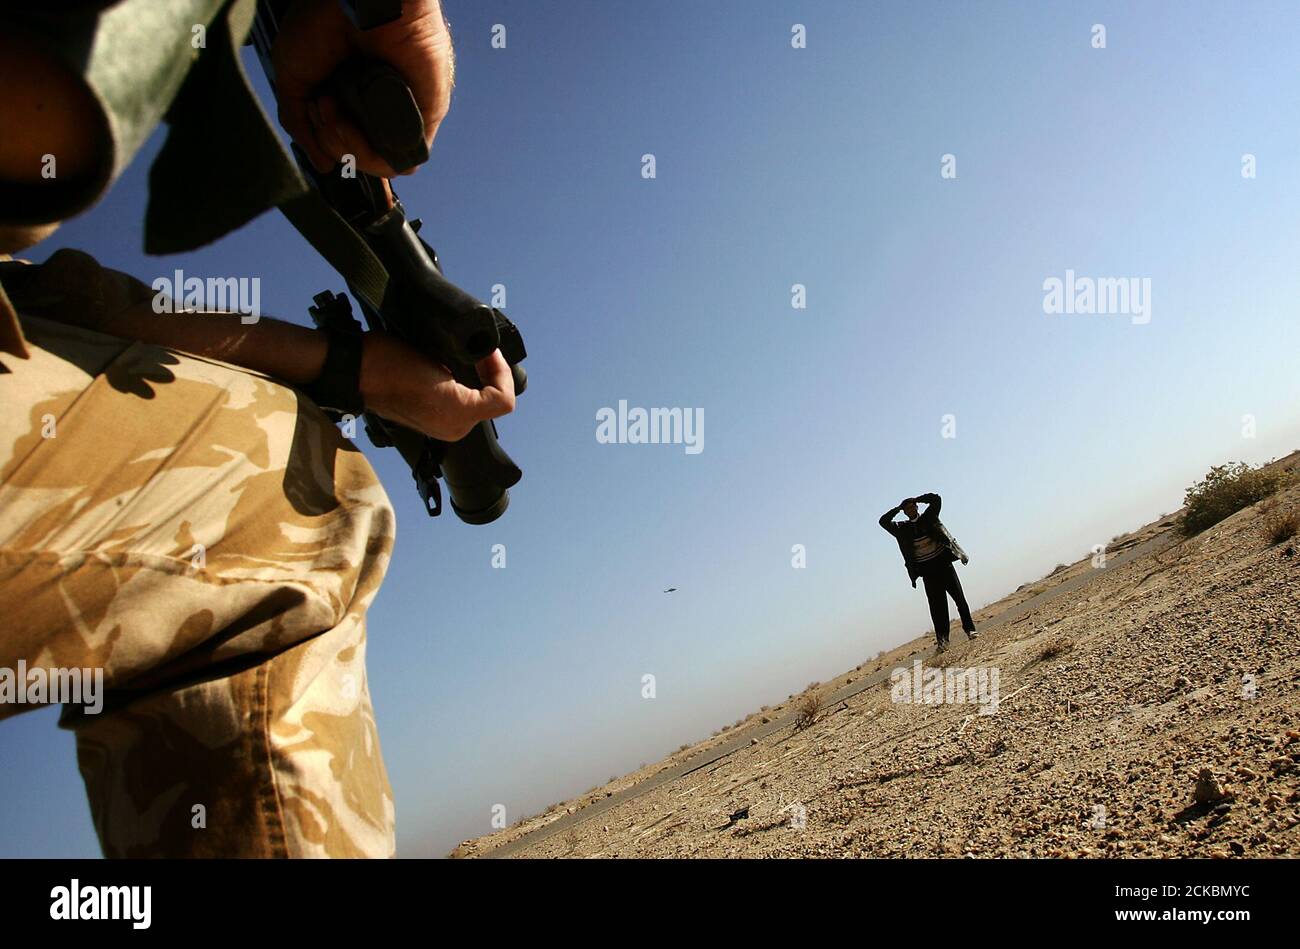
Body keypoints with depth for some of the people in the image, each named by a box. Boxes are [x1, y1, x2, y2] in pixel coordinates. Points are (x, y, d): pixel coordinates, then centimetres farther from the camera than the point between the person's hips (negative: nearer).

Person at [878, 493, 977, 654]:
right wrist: (897, 508, 1)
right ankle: (942, 640, 3)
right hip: (927, 571, 1)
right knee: (937, 605, 0)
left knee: (959, 597, -2)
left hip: (943, 563, 0)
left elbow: (936, 499, -5)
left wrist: (916, 499, 1)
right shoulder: (903, 529, 4)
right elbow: (883, 521, 0)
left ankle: (969, 628, 11)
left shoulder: (928, 517, 3)